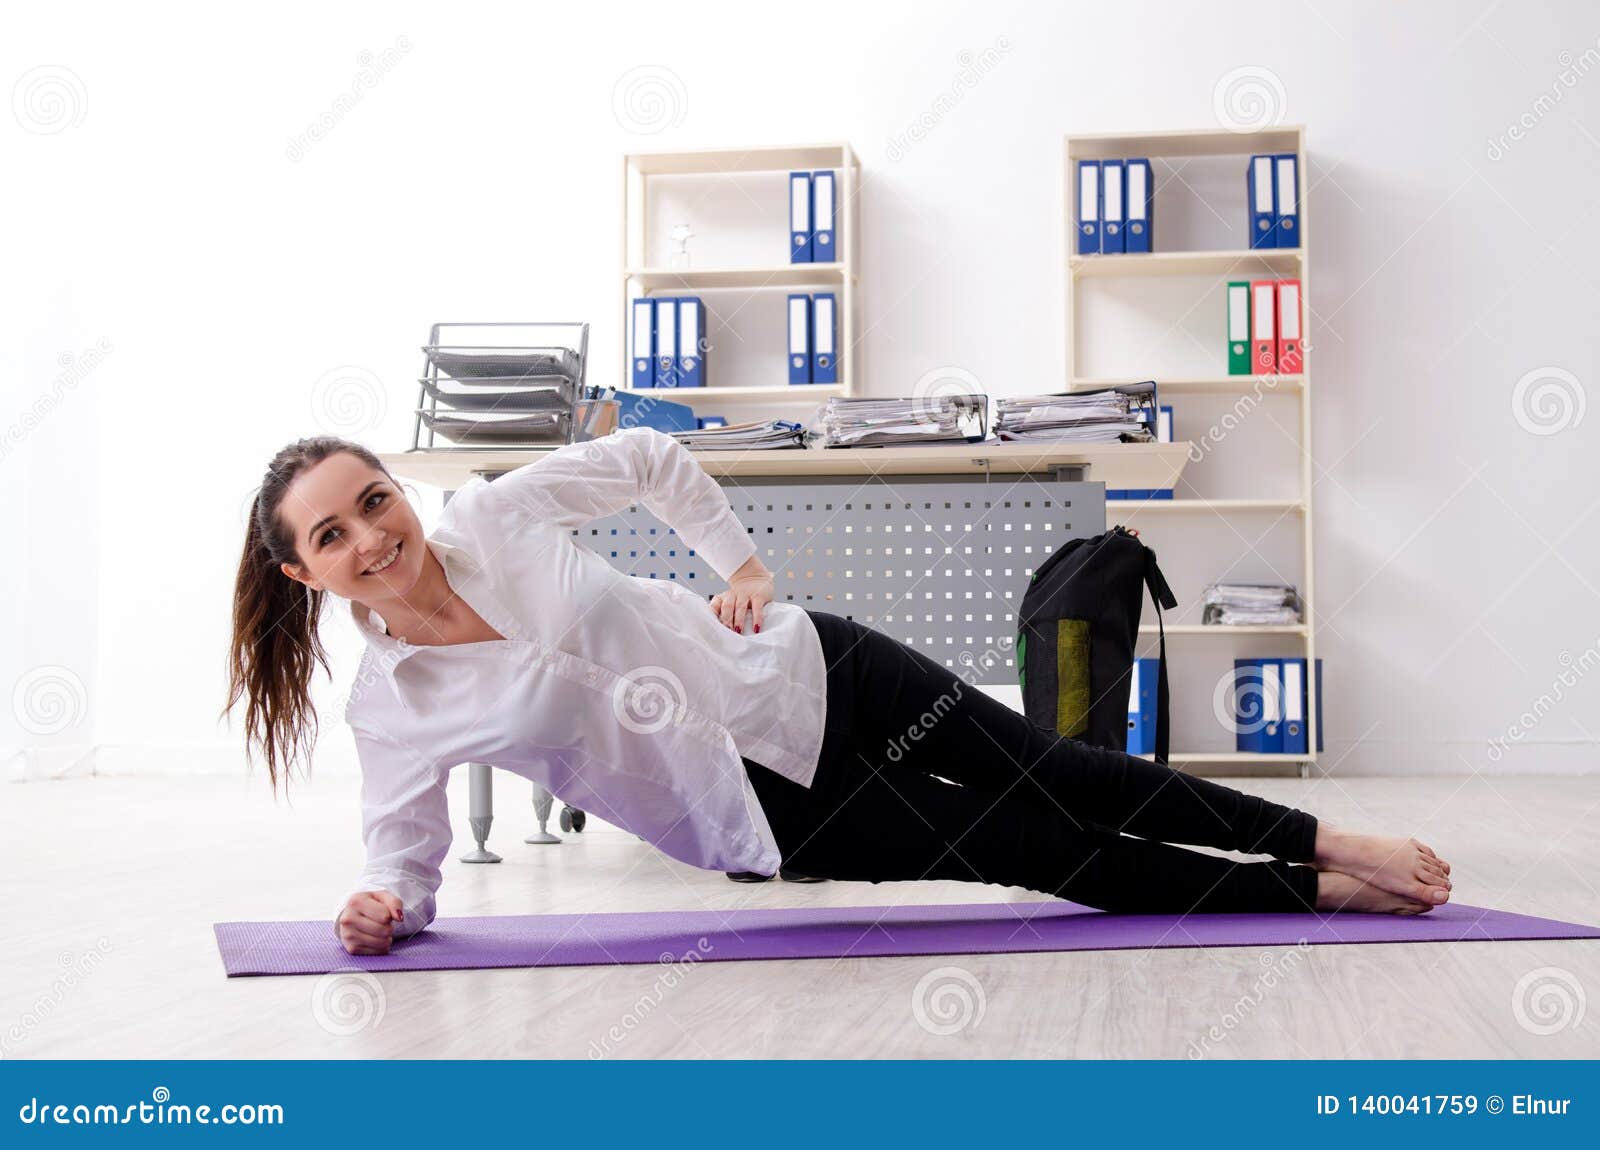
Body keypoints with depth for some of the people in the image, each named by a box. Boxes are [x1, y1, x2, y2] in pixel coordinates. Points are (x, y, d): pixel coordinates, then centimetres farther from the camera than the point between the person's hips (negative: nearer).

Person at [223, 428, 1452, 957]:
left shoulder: (496, 516, -10)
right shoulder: (393, 711, -12)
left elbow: (648, 456, 5)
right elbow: (407, 852, -2)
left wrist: (744, 560, 1)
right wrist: (387, 906, -23)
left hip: (802, 674, 1)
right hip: (769, 807, -1)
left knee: (1065, 780, 4)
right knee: (1056, 861, -1)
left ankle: (1322, 841, 24)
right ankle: (1319, 896, 15)